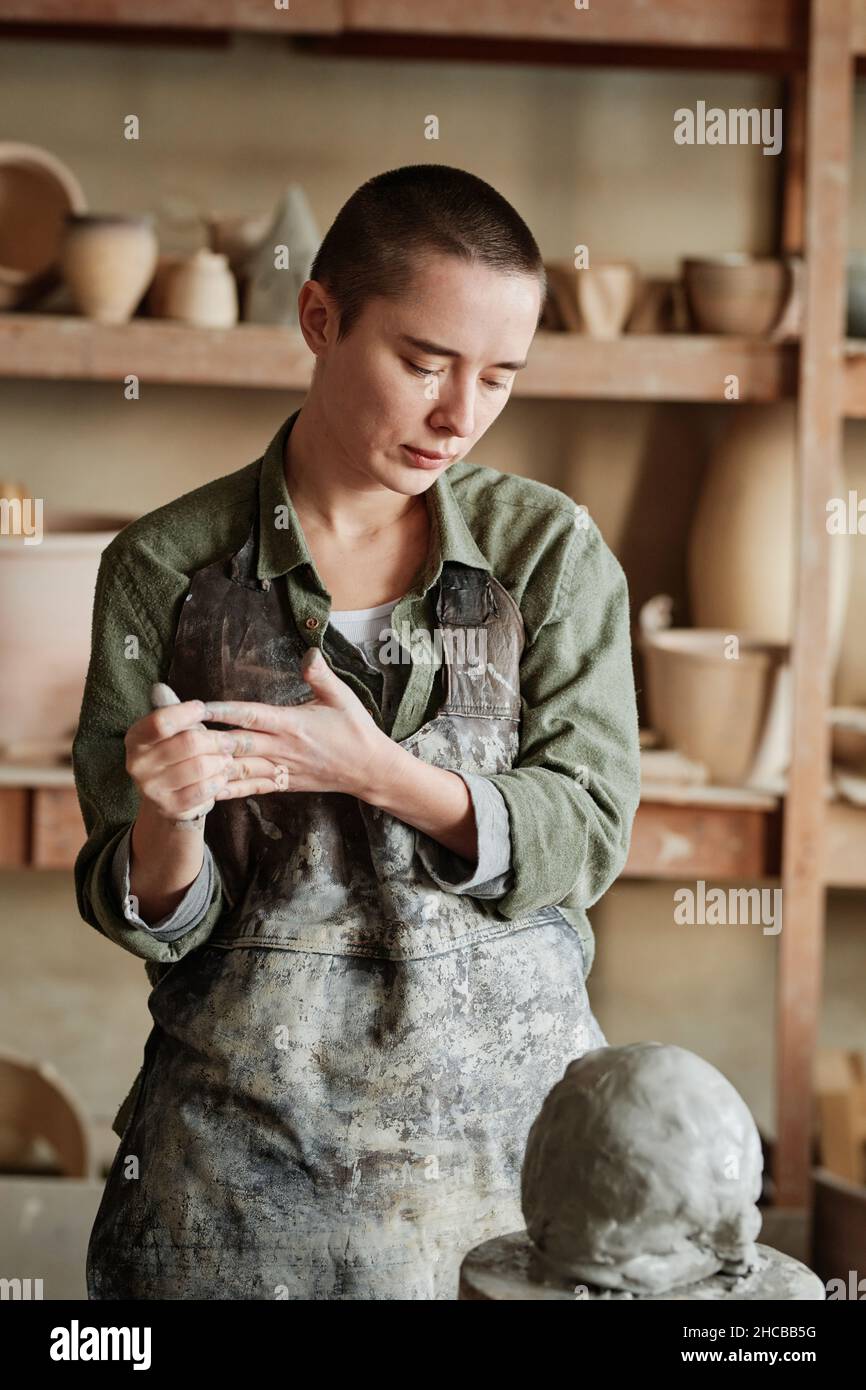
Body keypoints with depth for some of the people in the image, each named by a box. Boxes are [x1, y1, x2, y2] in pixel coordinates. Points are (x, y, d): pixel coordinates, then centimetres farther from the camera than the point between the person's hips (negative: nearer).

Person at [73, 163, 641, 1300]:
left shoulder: (552, 551, -1)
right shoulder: (165, 568, -4)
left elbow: (588, 839, -6)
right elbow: (152, 916, -2)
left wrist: (378, 772, -20)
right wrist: (168, 822, -25)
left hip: (504, 1105, 1)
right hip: (245, 1113, 0)